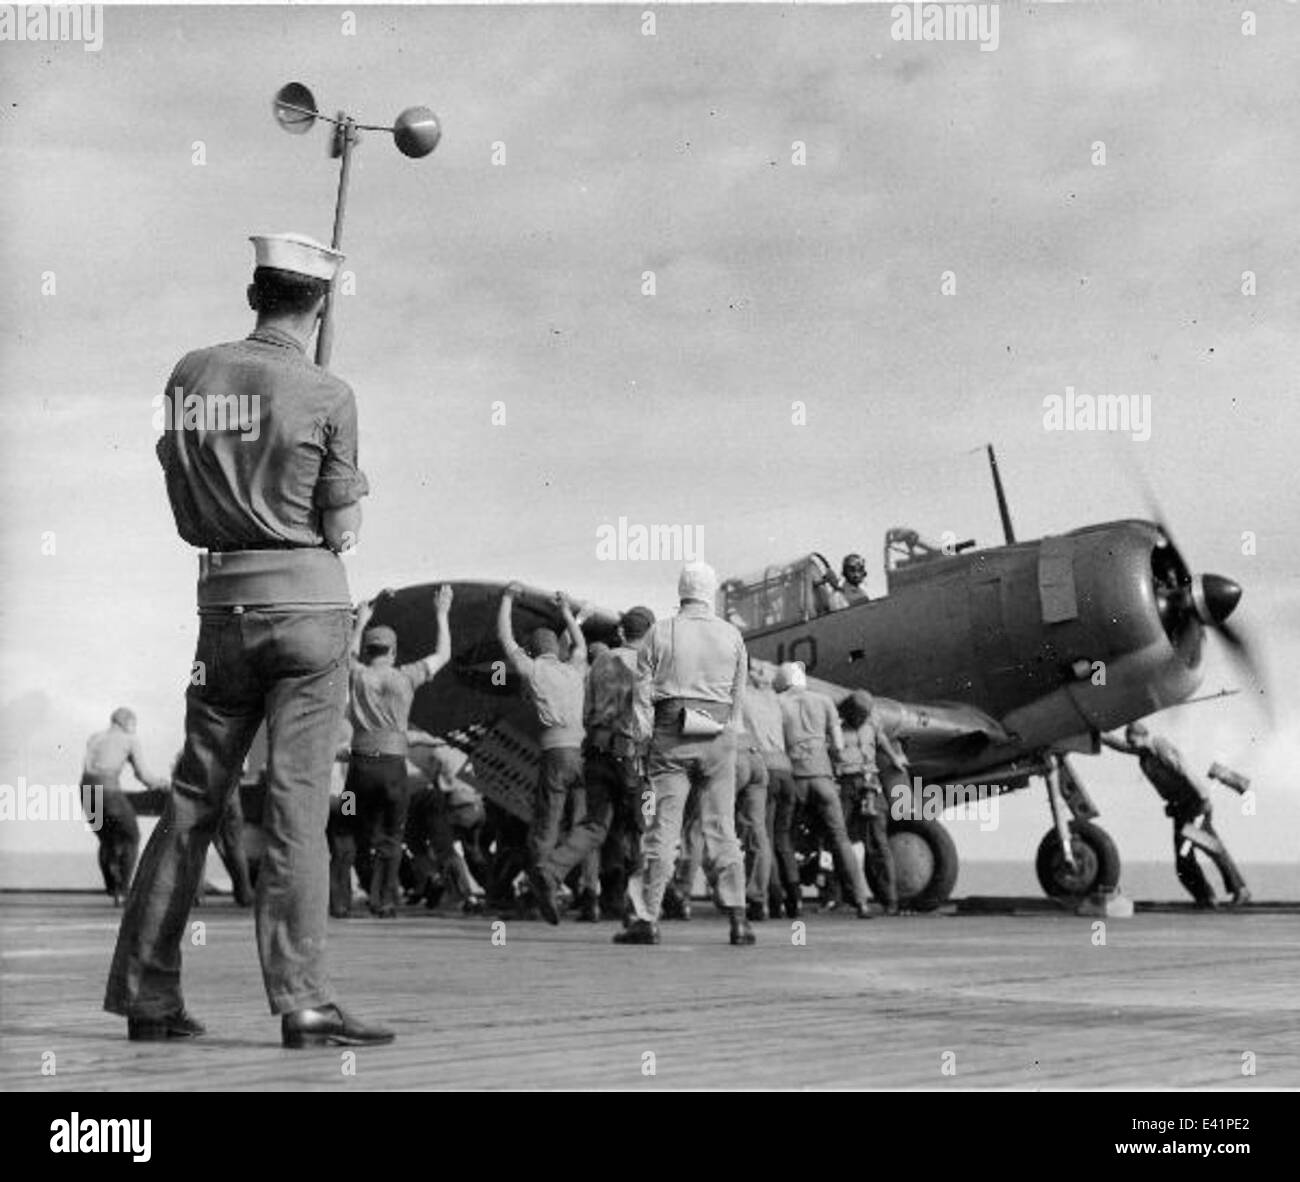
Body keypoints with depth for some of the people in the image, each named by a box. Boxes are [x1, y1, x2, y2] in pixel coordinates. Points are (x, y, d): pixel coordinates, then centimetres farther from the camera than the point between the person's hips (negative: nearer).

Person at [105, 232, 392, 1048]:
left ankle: (148, 993, 14)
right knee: (298, 798, -5)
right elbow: (342, 529, -3)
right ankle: (303, 1002, -6)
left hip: (223, 602, 4)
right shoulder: (326, 395, -6)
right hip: (308, 598, -4)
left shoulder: (191, 377, 7)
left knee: (194, 797, 10)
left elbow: (187, 513, 12)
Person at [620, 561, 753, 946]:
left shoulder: (660, 633, 3)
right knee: (721, 827, 4)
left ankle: (648, 918, -4)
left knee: (663, 827, -2)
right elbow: (739, 696, 9)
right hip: (717, 734, 1)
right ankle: (737, 917, -1)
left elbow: (642, 693, 1)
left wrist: (645, 740, 5)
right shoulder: (731, 635, 8)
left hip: (671, 732, -1)